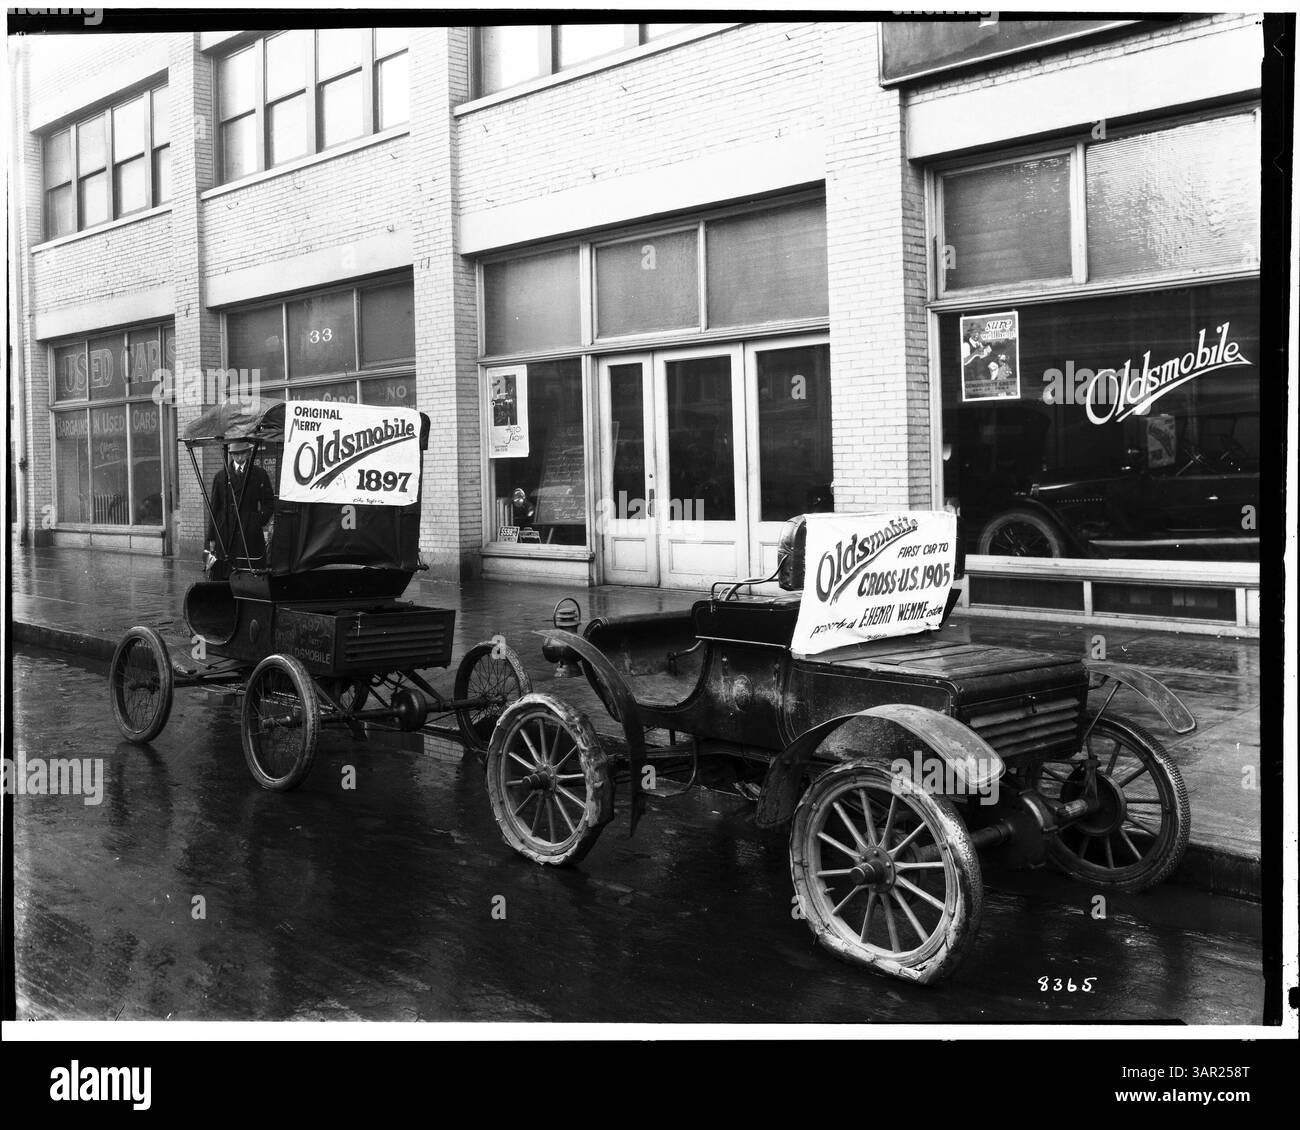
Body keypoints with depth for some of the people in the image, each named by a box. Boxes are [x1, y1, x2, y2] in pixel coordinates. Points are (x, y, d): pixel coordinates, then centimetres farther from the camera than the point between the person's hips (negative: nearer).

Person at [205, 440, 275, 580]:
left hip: (250, 536, -1)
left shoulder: (260, 476, 7)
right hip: (224, 536, 1)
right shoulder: (220, 476, 11)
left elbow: (269, 504, 10)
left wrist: (258, 521, -6)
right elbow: (214, 509, 11)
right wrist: (211, 539, 7)